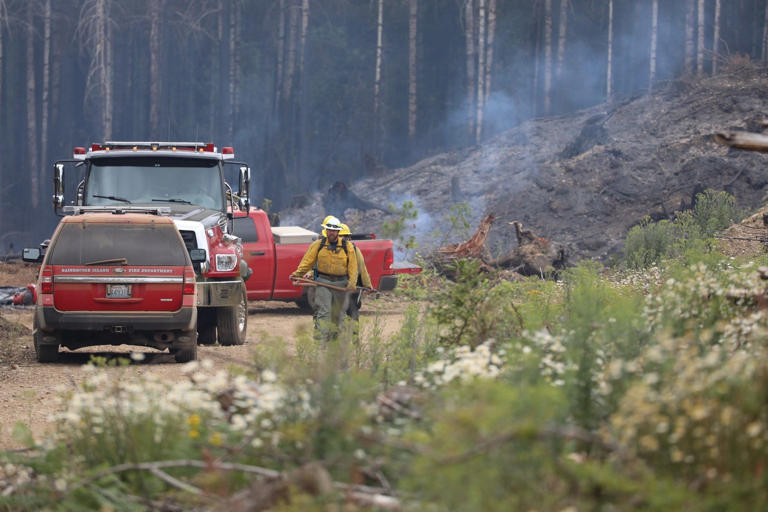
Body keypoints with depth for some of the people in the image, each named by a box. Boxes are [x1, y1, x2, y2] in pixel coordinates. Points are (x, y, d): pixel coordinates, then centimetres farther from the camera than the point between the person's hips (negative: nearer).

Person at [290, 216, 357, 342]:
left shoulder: (347, 246, 2)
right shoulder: (318, 244, 3)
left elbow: (353, 267, 1)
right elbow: (308, 261, 4)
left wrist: (352, 283, -11)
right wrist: (297, 274, -8)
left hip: (341, 284, 2)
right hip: (323, 282, -2)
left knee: (337, 313, 11)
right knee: (323, 311, -12)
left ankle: (333, 336, 27)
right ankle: (320, 339, -18)